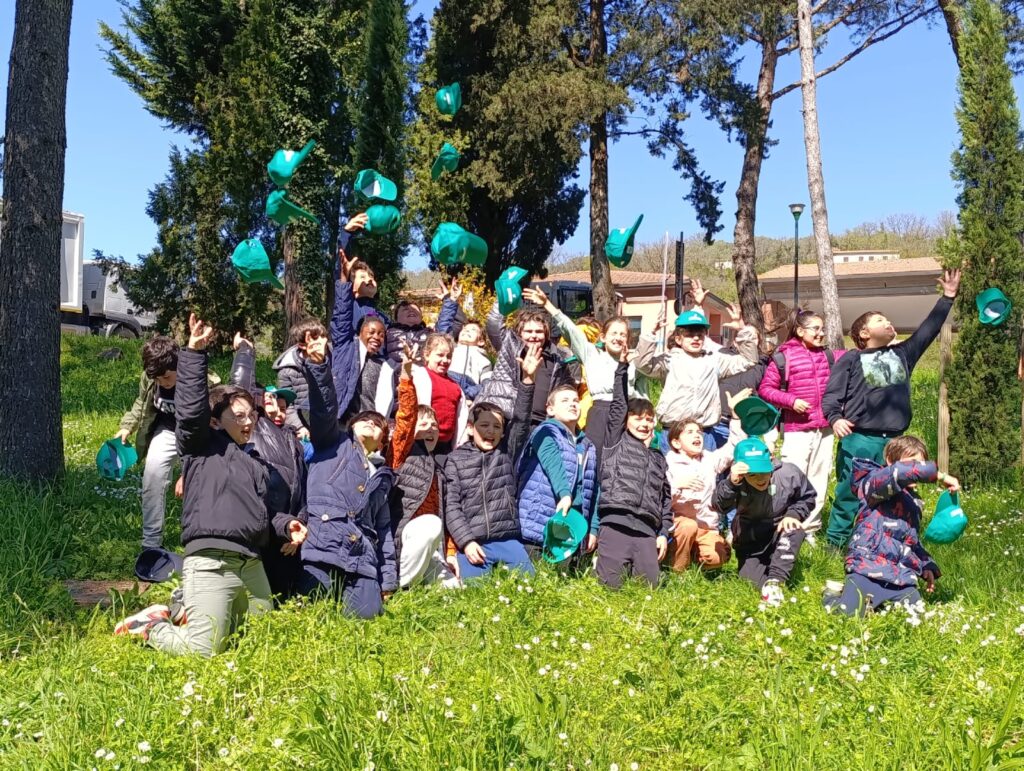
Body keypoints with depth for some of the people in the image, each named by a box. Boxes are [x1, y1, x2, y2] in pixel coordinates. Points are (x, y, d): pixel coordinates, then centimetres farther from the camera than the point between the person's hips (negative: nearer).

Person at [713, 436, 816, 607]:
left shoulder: (788, 474, -19)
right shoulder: (737, 482, -23)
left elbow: (807, 497, 1)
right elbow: (719, 505, -40)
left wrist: (793, 514, -19)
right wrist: (730, 483, -59)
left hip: (780, 535, 0)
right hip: (749, 542, 0)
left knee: (795, 529, -32)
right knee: (750, 578, -20)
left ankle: (774, 581, -27)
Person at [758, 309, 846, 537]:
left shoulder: (829, 356, 9)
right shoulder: (783, 357, -6)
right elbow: (765, 389, -6)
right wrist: (791, 401, -17)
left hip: (825, 429, 6)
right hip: (796, 430, -6)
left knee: (819, 481, 10)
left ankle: (810, 529, 20)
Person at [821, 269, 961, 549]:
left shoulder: (902, 354, 18)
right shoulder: (851, 359, 4)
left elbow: (928, 329, 19)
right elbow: (831, 394, -3)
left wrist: (948, 297, 16)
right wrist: (835, 418, -21)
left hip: (893, 441, 5)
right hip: (859, 440, -5)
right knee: (849, 493, -4)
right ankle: (835, 543, 4)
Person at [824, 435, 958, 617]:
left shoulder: (914, 500, 22)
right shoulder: (875, 482, -4)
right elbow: (900, 472, -28)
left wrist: (926, 566, 18)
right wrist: (940, 475, -24)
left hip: (902, 575, 7)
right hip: (868, 569, -7)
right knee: (849, 612, -21)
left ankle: (873, 601, 18)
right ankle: (833, 595, 14)